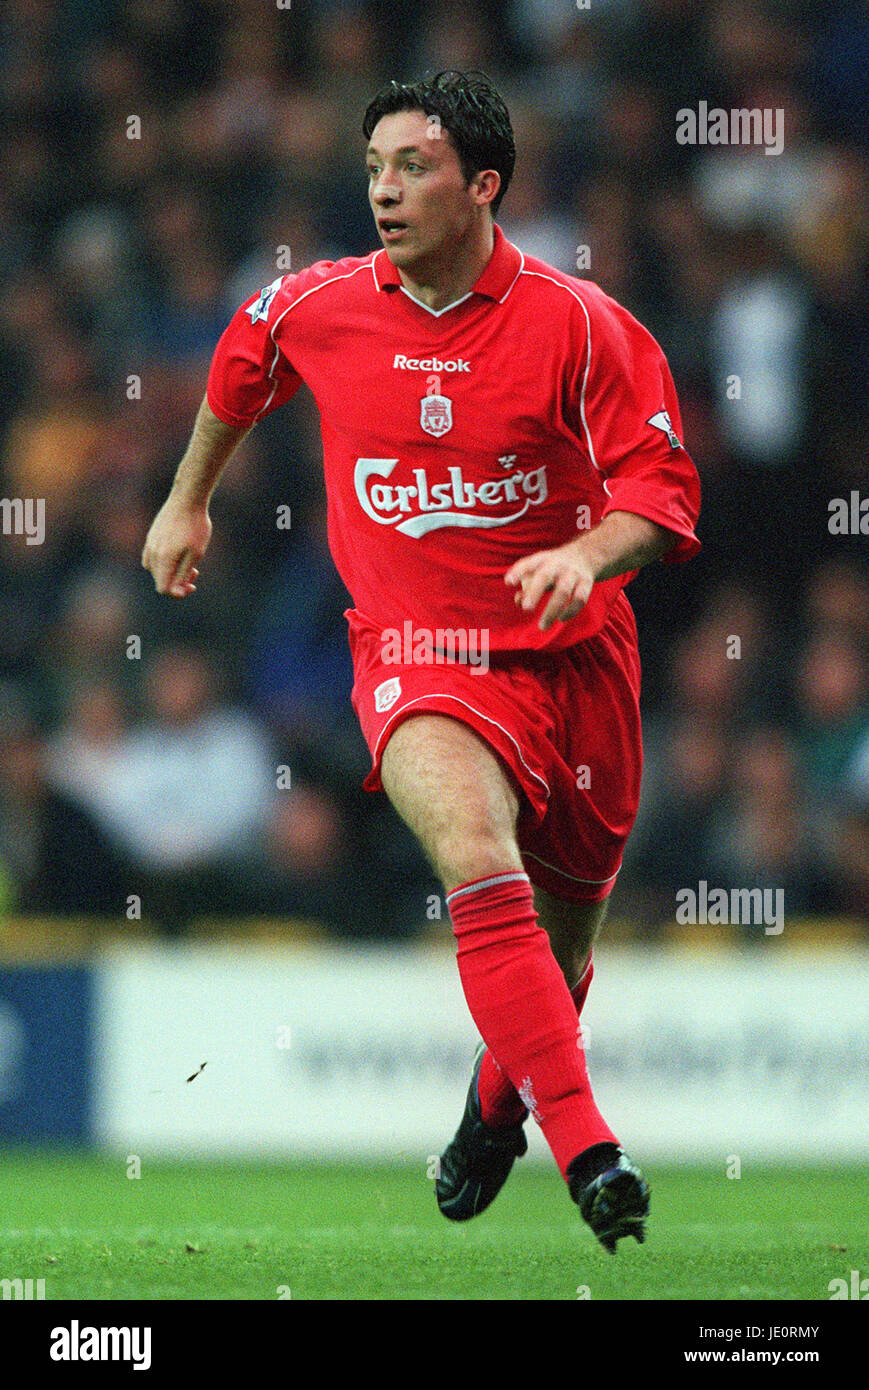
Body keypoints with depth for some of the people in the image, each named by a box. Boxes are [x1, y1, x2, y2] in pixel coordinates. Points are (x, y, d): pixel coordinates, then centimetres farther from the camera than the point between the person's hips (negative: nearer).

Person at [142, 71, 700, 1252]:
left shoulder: (577, 323, -11)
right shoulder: (318, 310, -2)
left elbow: (663, 488, -8)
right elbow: (238, 369, 22)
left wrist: (589, 554, -27)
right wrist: (188, 500, 32)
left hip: (571, 656, 1)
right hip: (416, 652, -1)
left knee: (560, 943, 14)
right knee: (478, 856, -32)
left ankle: (498, 1102, 48)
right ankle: (584, 1145, -37)